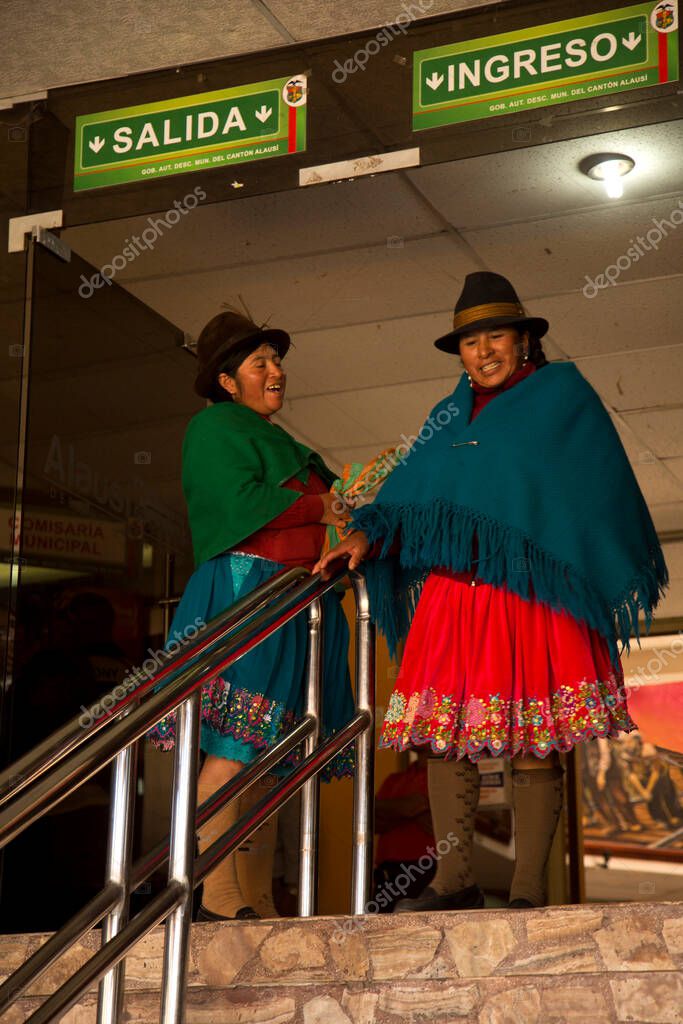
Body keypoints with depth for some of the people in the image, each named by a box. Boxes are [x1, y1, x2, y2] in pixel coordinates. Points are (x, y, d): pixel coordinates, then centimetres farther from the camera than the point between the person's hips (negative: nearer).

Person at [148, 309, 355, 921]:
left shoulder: (282, 445, 30)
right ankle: (215, 894, -21)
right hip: (245, 587, -9)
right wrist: (322, 509, -5)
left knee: (268, 754, 4)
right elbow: (242, 503, -12)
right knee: (236, 744, -18)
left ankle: (258, 902, 5)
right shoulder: (215, 428, 3)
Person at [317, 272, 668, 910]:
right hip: (453, 594, 5)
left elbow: (601, 489, 5)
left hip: (532, 594, -4)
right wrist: (367, 535, -6)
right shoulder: (450, 416, 20)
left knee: (534, 743, -5)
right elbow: (407, 492, 12)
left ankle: (527, 892, -2)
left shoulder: (562, 394, 9)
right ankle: (454, 880, 2)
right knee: (441, 731, -3)